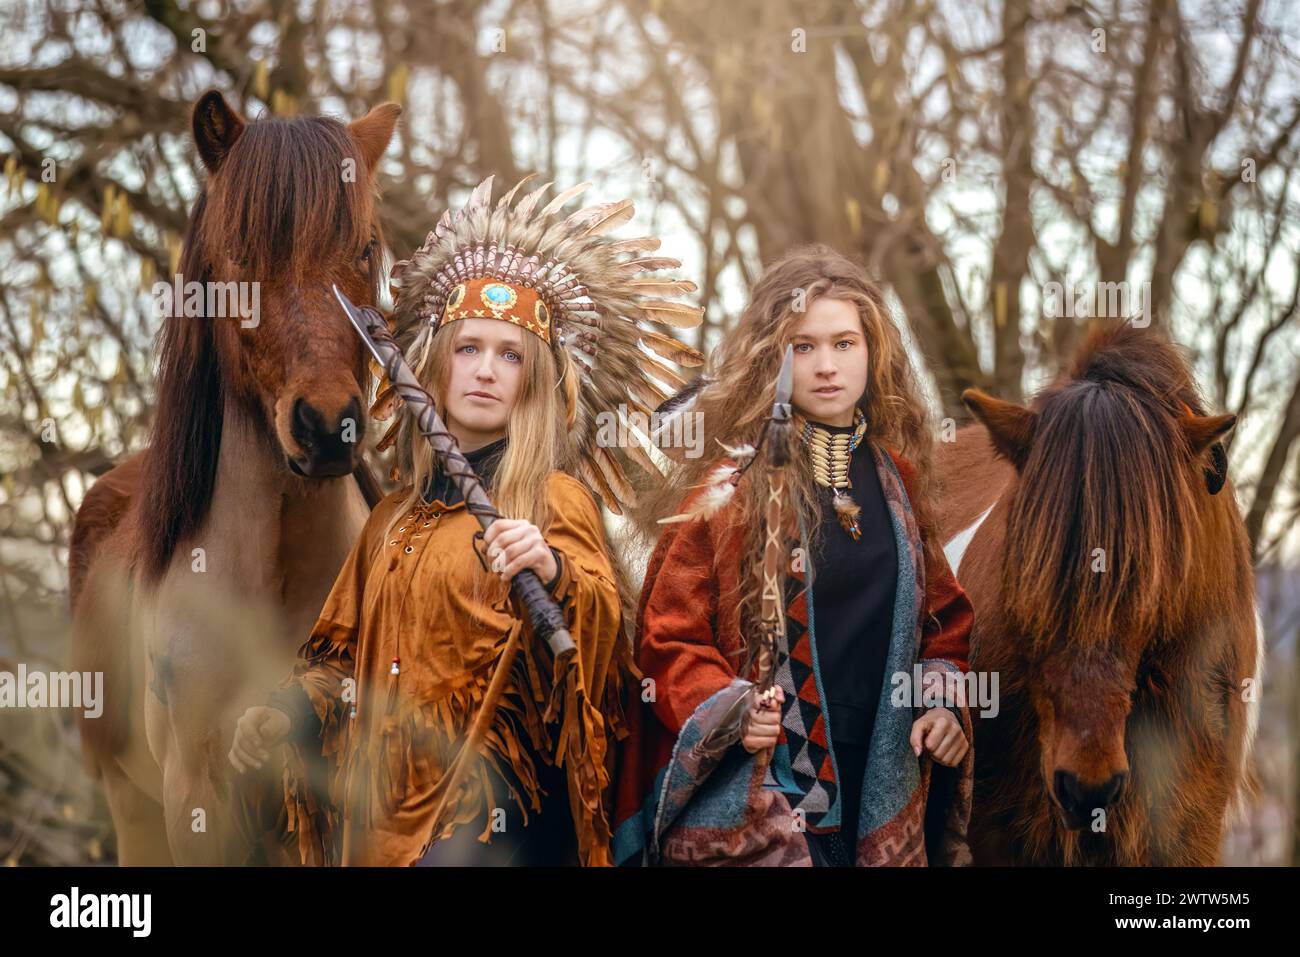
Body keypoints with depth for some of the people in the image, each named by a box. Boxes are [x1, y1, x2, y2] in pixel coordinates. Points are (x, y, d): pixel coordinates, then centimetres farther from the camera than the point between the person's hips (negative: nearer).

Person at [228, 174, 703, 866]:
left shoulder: (554, 498, -2)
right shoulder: (395, 517, 16)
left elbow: (602, 621, -19)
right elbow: (350, 649, 25)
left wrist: (553, 576, -39)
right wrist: (283, 713, 8)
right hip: (382, 808, 6)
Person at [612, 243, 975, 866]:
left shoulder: (897, 477, 7)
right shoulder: (728, 485, -8)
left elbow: (941, 610, 18)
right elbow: (669, 638, -7)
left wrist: (945, 702, 2)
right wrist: (731, 712, -22)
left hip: (883, 796, 5)